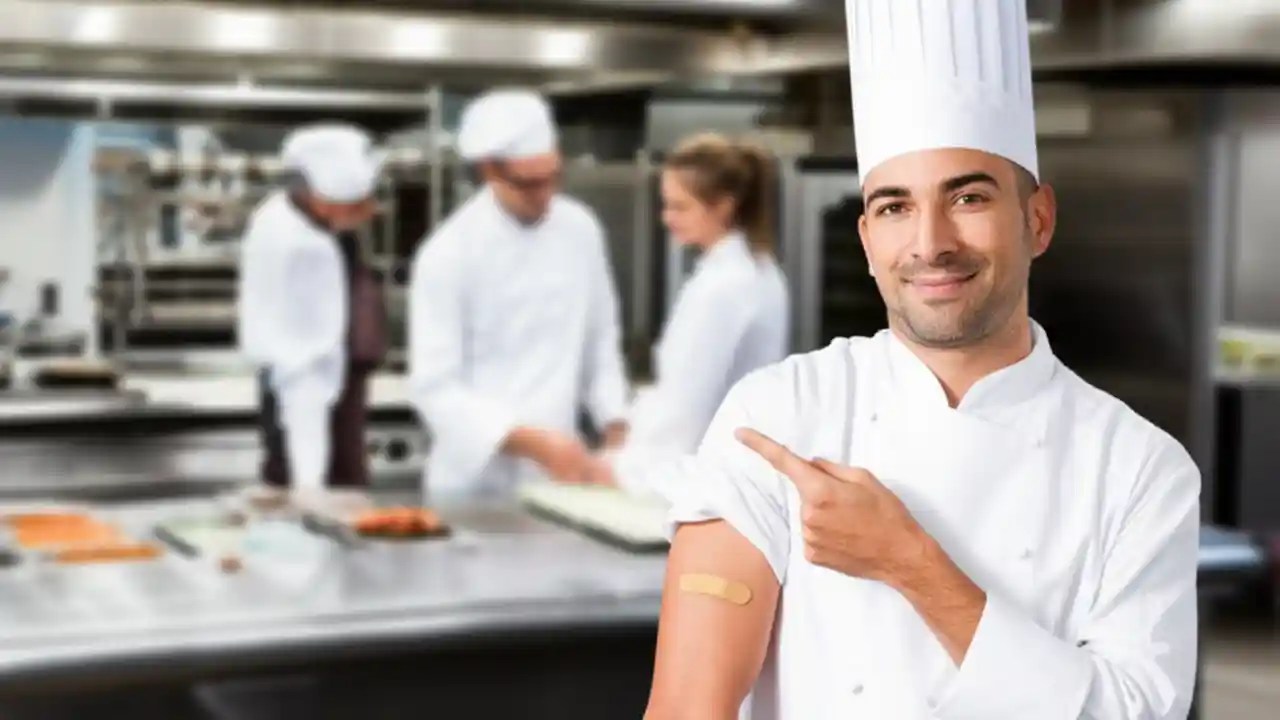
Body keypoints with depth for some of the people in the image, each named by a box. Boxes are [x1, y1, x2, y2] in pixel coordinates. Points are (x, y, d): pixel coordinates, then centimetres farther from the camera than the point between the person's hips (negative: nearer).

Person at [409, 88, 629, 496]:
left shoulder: (581, 229, 1)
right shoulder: (448, 253, -13)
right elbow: (434, 386, -15)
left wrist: (617, 429, 0)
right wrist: (531, 442, -23)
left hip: (556, 474, 4)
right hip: (476, 479, -4)